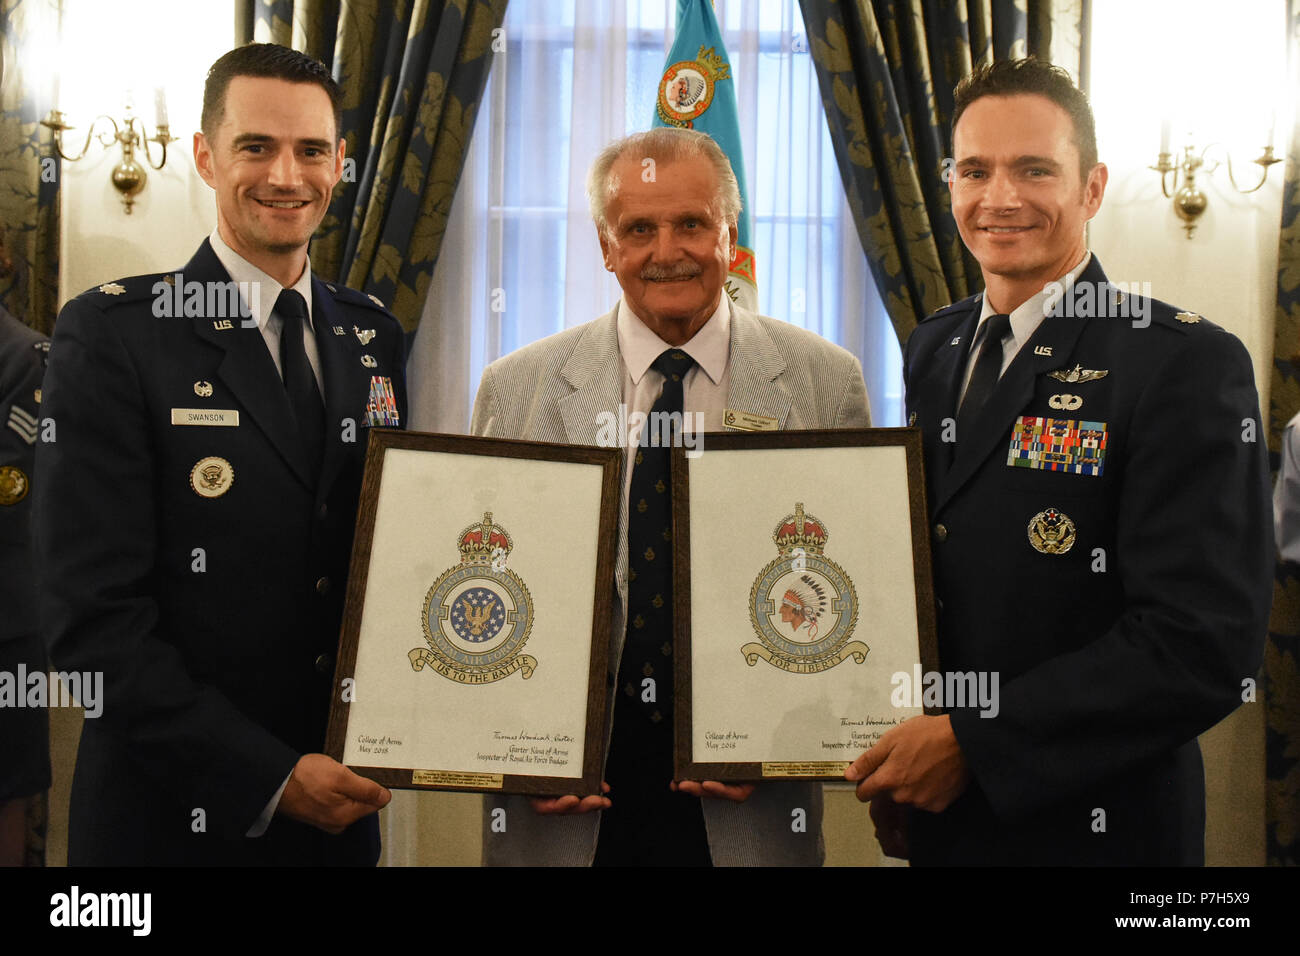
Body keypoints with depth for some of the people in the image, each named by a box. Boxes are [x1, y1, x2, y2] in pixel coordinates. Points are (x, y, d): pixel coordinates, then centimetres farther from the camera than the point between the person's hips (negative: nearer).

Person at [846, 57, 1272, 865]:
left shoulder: (1188, 365, -15)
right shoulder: (932, 350, 6)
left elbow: (1204, 643, -22)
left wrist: (969, 742, -20)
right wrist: (892, 770, -1)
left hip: (1088, 827, -5)